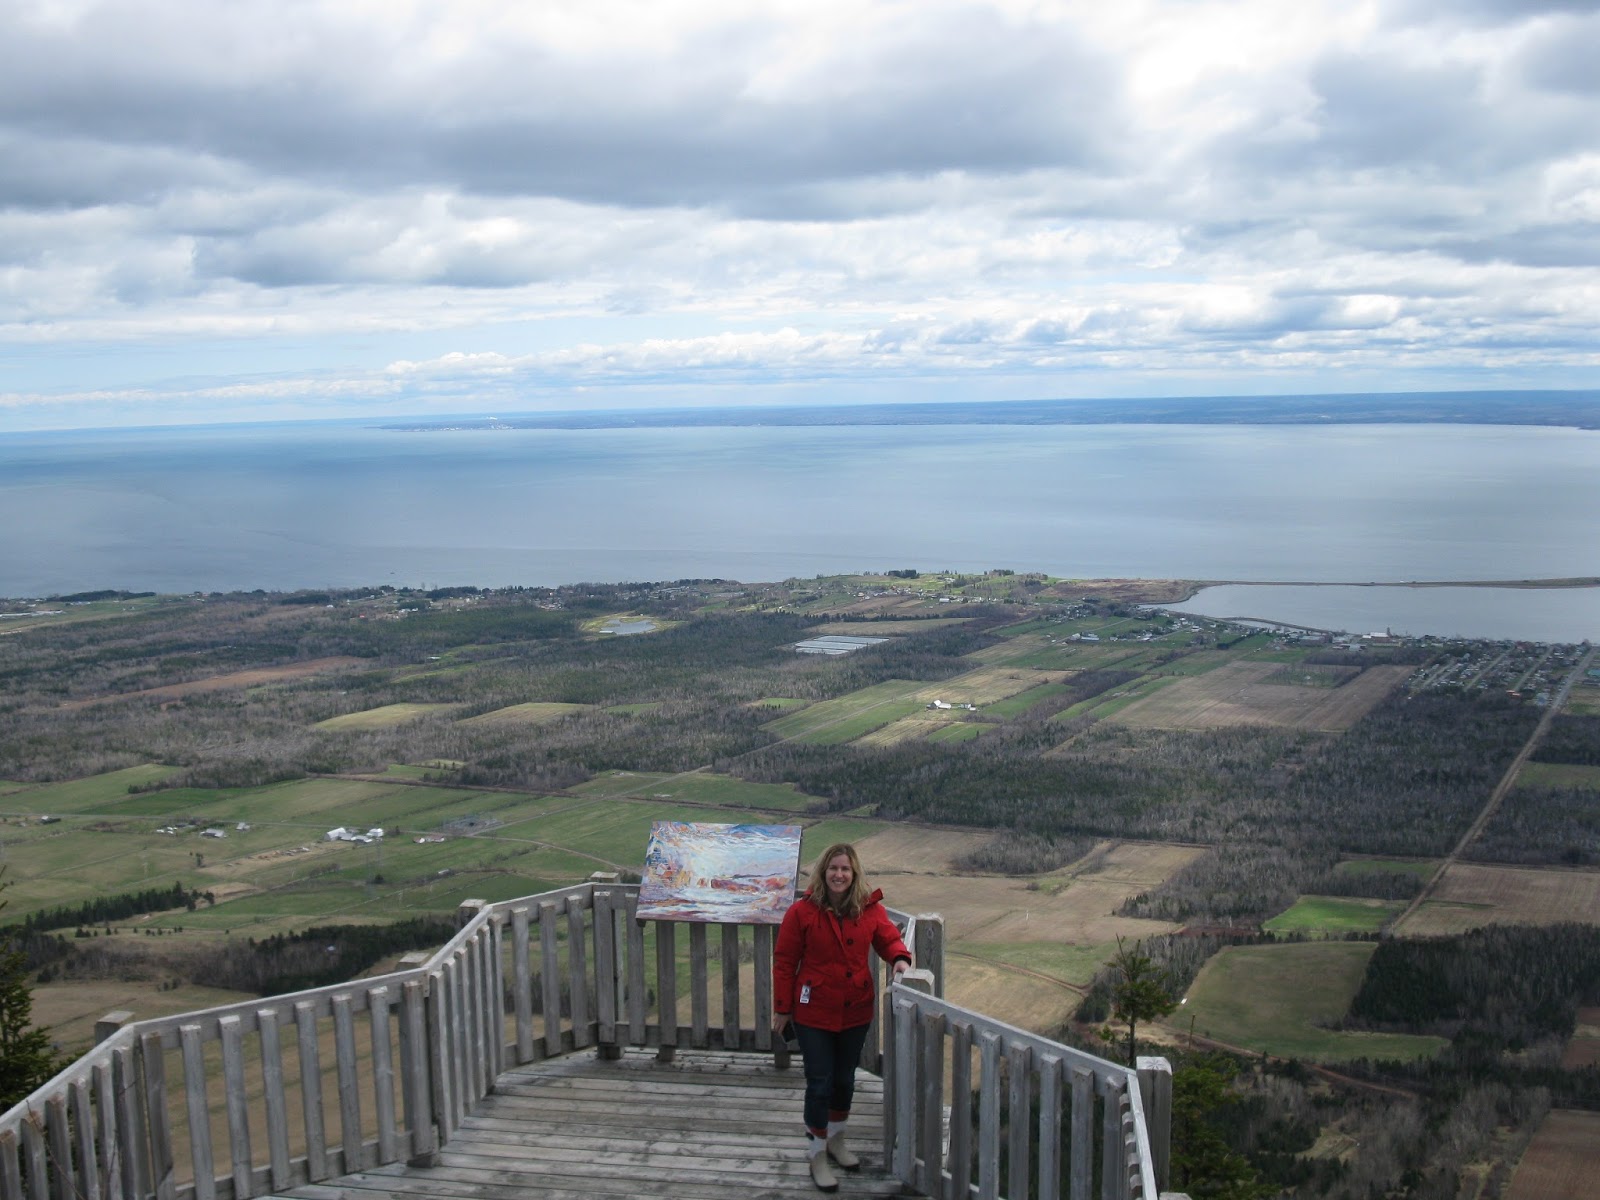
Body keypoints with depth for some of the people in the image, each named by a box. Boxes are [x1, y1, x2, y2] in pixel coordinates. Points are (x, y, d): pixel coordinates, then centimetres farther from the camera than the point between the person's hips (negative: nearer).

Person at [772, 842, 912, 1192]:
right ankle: (817, 1156, 16)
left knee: (844, 1079, 19)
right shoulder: (802, 911, -13)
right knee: (820, 1084, 1)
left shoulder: (870, 909, -4)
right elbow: (784, 962, -9)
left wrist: (899, 958, -18)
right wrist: (782, 1008, -7)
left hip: (856, 1011, 4)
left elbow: (888, 938, 6)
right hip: (814, 1013, -4)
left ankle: (836, 1141, 40)